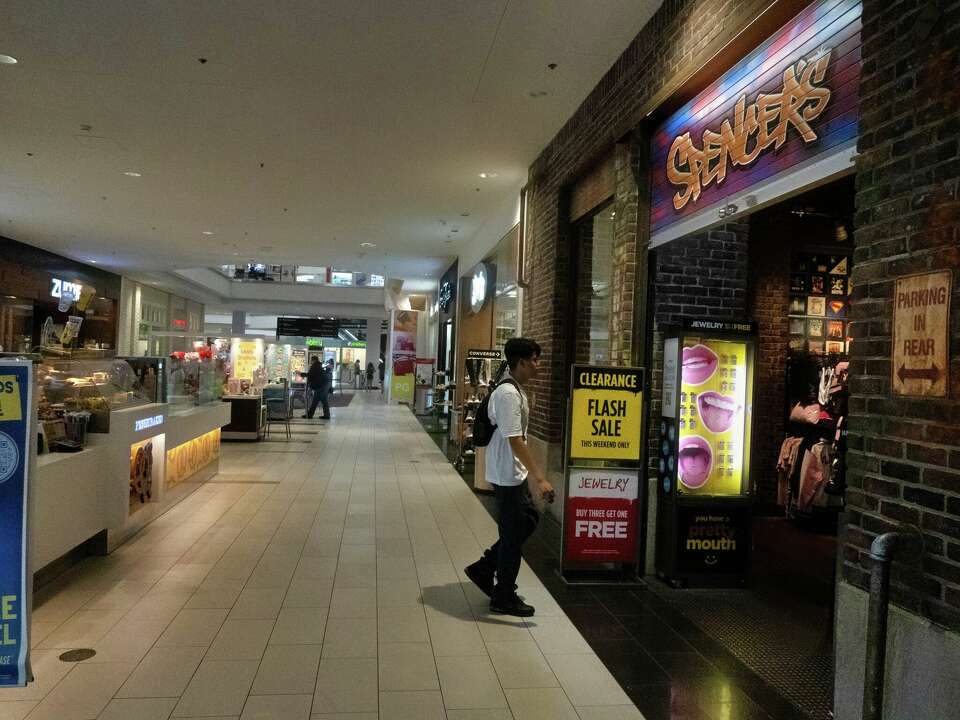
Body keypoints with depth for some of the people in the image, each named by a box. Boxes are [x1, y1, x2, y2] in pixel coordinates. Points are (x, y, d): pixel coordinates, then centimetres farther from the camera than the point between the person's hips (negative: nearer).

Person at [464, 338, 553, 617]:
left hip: (514, 472, 10)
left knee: (529, 519, 19)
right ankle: (504, 598, 18)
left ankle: (484, 568, 26)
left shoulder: (514, 389, 10)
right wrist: (540, 478, -28)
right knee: (513, 535, 2)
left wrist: (532, 475, 22)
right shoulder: (509, 394, -22)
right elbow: (515, 440, -27)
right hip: (508, 475, -10)